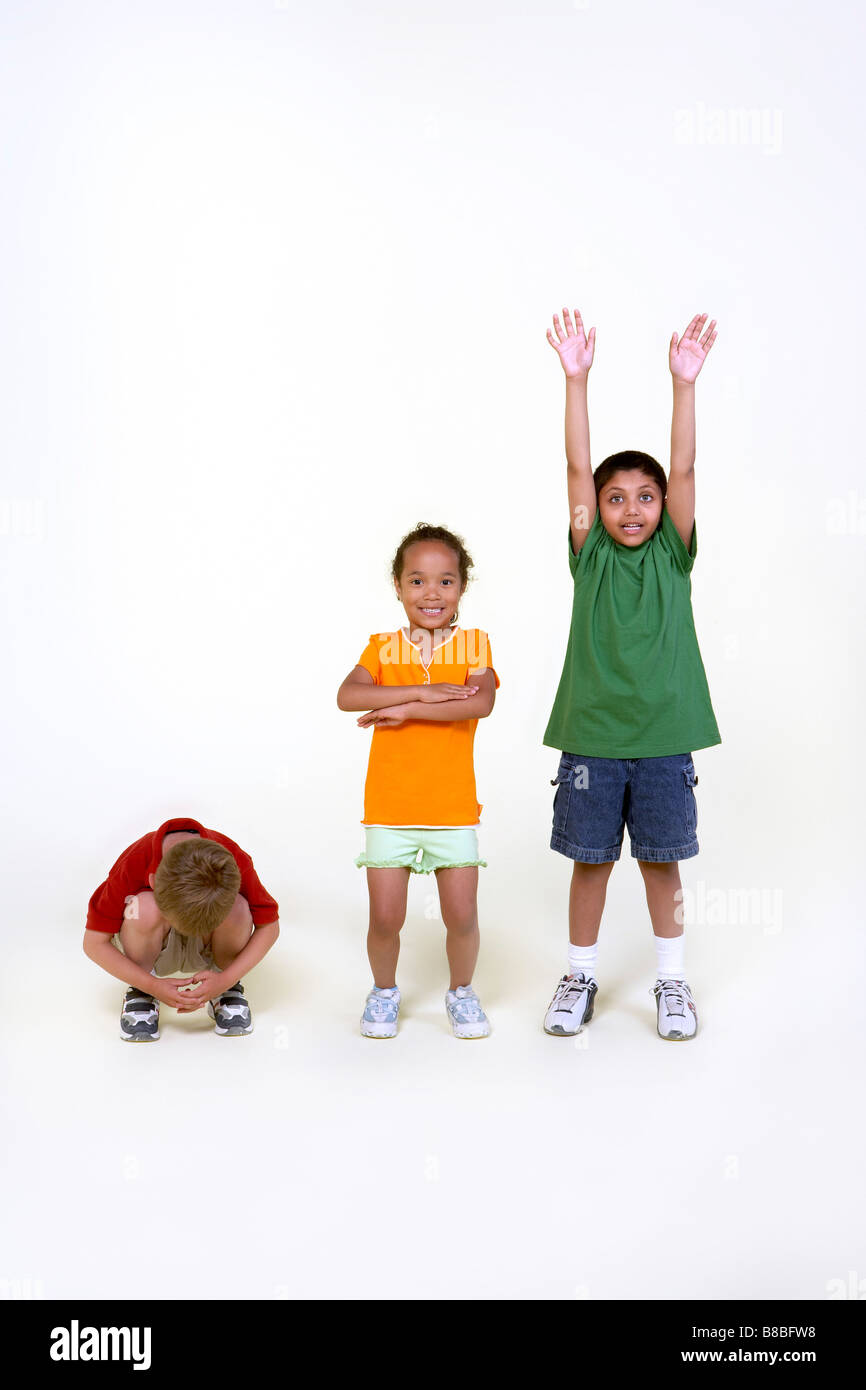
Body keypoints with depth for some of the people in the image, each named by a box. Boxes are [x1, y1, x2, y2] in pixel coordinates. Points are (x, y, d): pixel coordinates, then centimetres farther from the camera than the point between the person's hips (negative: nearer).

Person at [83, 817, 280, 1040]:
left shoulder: (234, 861, -31)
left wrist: (227, 980, -29)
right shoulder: (133, 865, -32)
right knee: (146, 908, -35)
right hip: (150, 947, -1)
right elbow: (93, 943, -24)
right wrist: (152, 986, -31)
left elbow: (269, 926, -18)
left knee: (238, 908, -32)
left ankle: (229, 991, -5)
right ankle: (139, 993, -8)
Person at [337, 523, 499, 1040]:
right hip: (389, 807, 0)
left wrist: (405, 709, -18)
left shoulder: (473, 642, 1)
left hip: (453, 807, 0)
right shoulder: (383, 646, 3)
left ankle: (462, 991, 30)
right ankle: (384, 990, 31)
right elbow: (347, 696, -16)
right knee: (385, 918, 4)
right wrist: (422, 691, -22)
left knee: (462, 915, 4)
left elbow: (481, 703, -18)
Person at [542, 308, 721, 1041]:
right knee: (590, 859, 9)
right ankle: (581, 976, 27)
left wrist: (684, 382, -17)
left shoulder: (673, 556, 3)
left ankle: (672, 981, 27)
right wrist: (577, 378, -15)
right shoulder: (590, 556, 1)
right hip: (591, 734, 0)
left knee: (662, 860, 11)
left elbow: (683, 469, -8)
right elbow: (578, 467, -7)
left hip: (663, 737, 0)